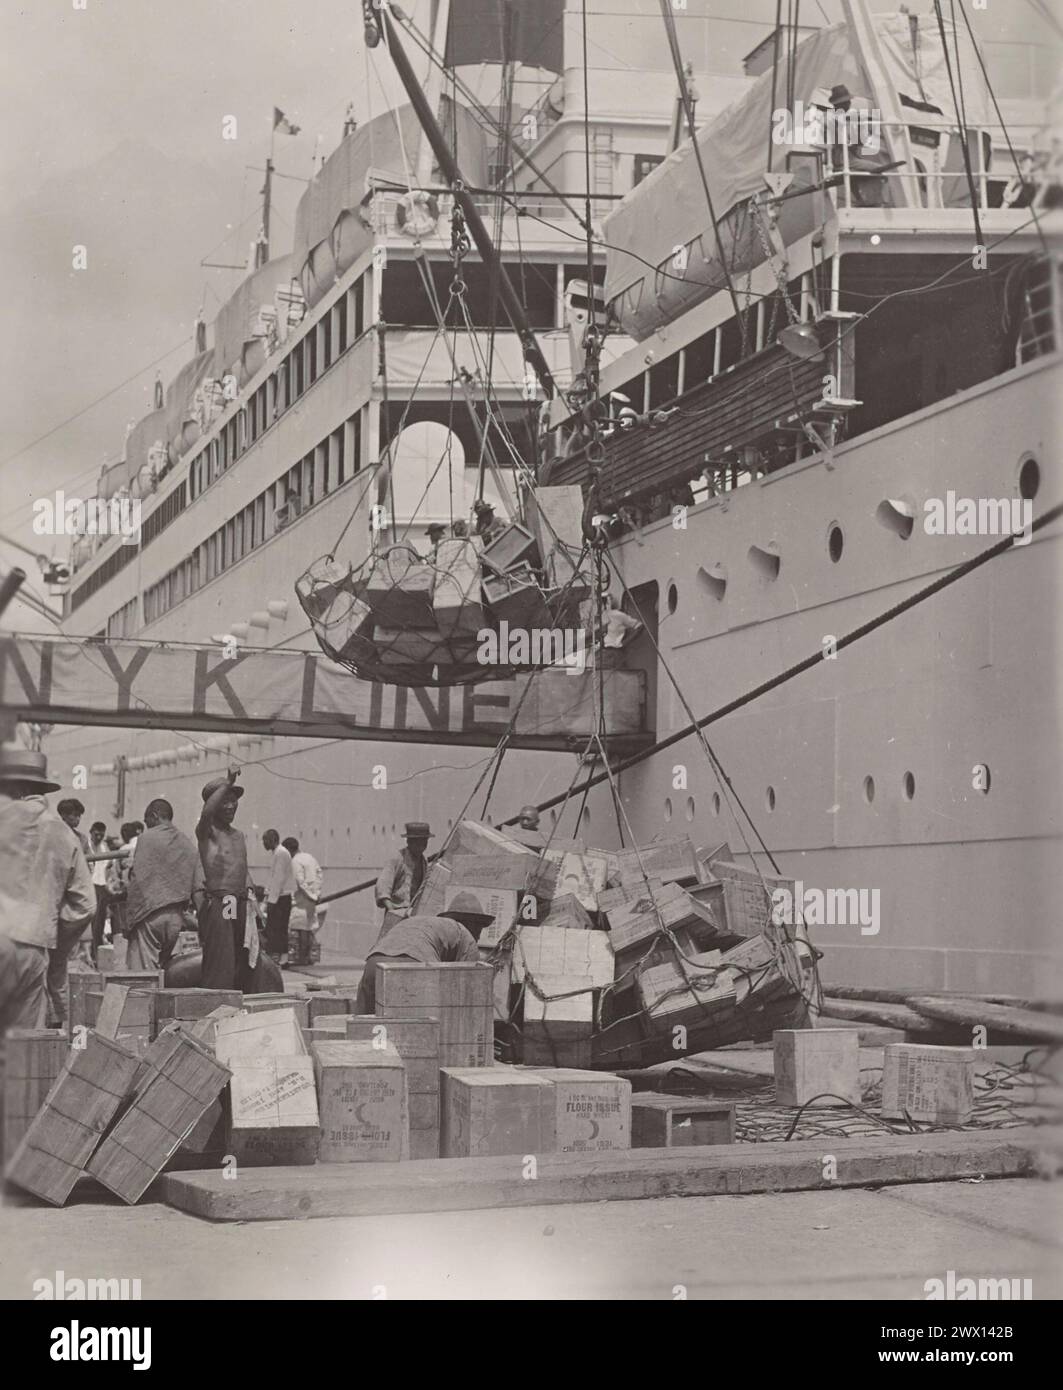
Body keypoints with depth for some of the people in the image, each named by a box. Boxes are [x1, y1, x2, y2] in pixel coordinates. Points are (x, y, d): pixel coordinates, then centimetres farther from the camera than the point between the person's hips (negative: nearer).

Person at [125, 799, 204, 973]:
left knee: (143, 970, -7)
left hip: (149, 914, -5)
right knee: (163, 968, 13)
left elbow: (137, 880, -9)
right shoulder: (189, 846, 12)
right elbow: (198, 888, 6)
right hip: (176, 918, 5)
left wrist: (129, 917, -6)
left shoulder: (146, 838, -2)